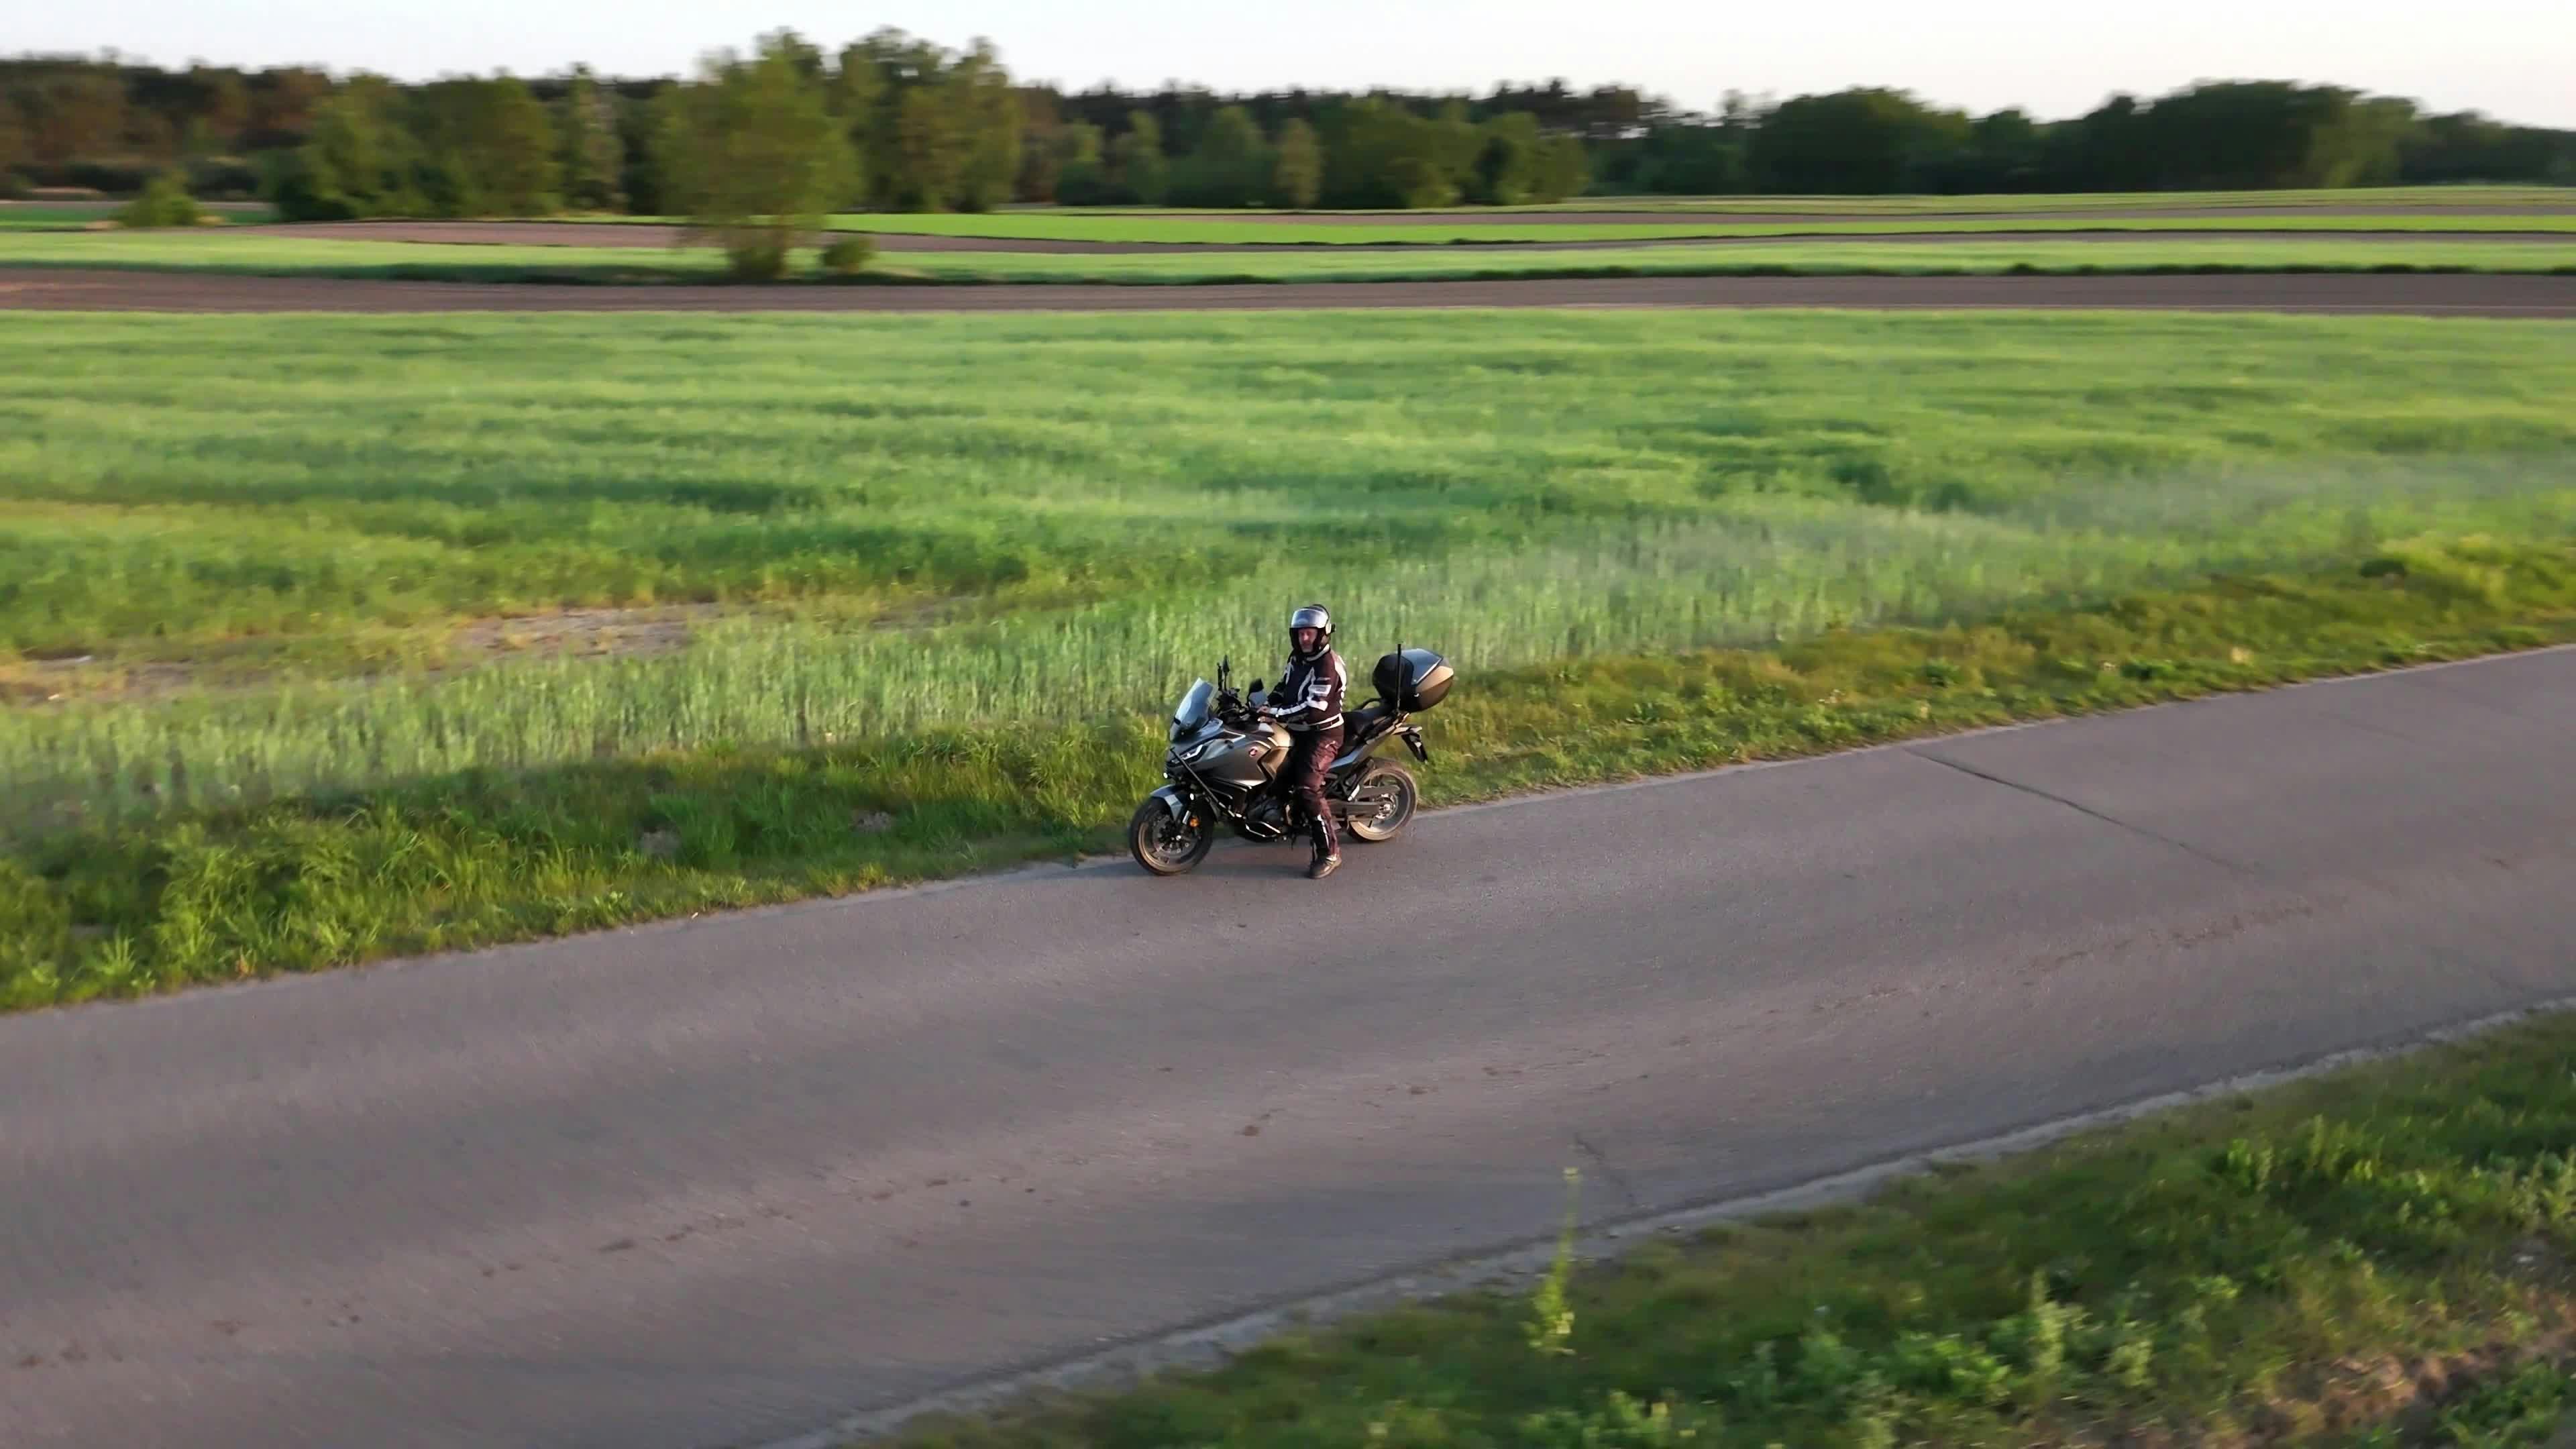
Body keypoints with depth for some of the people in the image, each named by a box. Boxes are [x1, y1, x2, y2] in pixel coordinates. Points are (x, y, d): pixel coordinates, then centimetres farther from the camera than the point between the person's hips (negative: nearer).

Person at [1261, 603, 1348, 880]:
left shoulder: (1327, 665, -19)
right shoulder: (1297, 657, 10)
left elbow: (1314, 708, -27)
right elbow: (1283, 688, 21)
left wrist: (1276, 713, -28)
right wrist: (1264, 705, 2)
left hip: (1323, 734, -10)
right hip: (1297, 732, 10)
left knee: (1306, 789, -23)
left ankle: (1330, 852, -18)